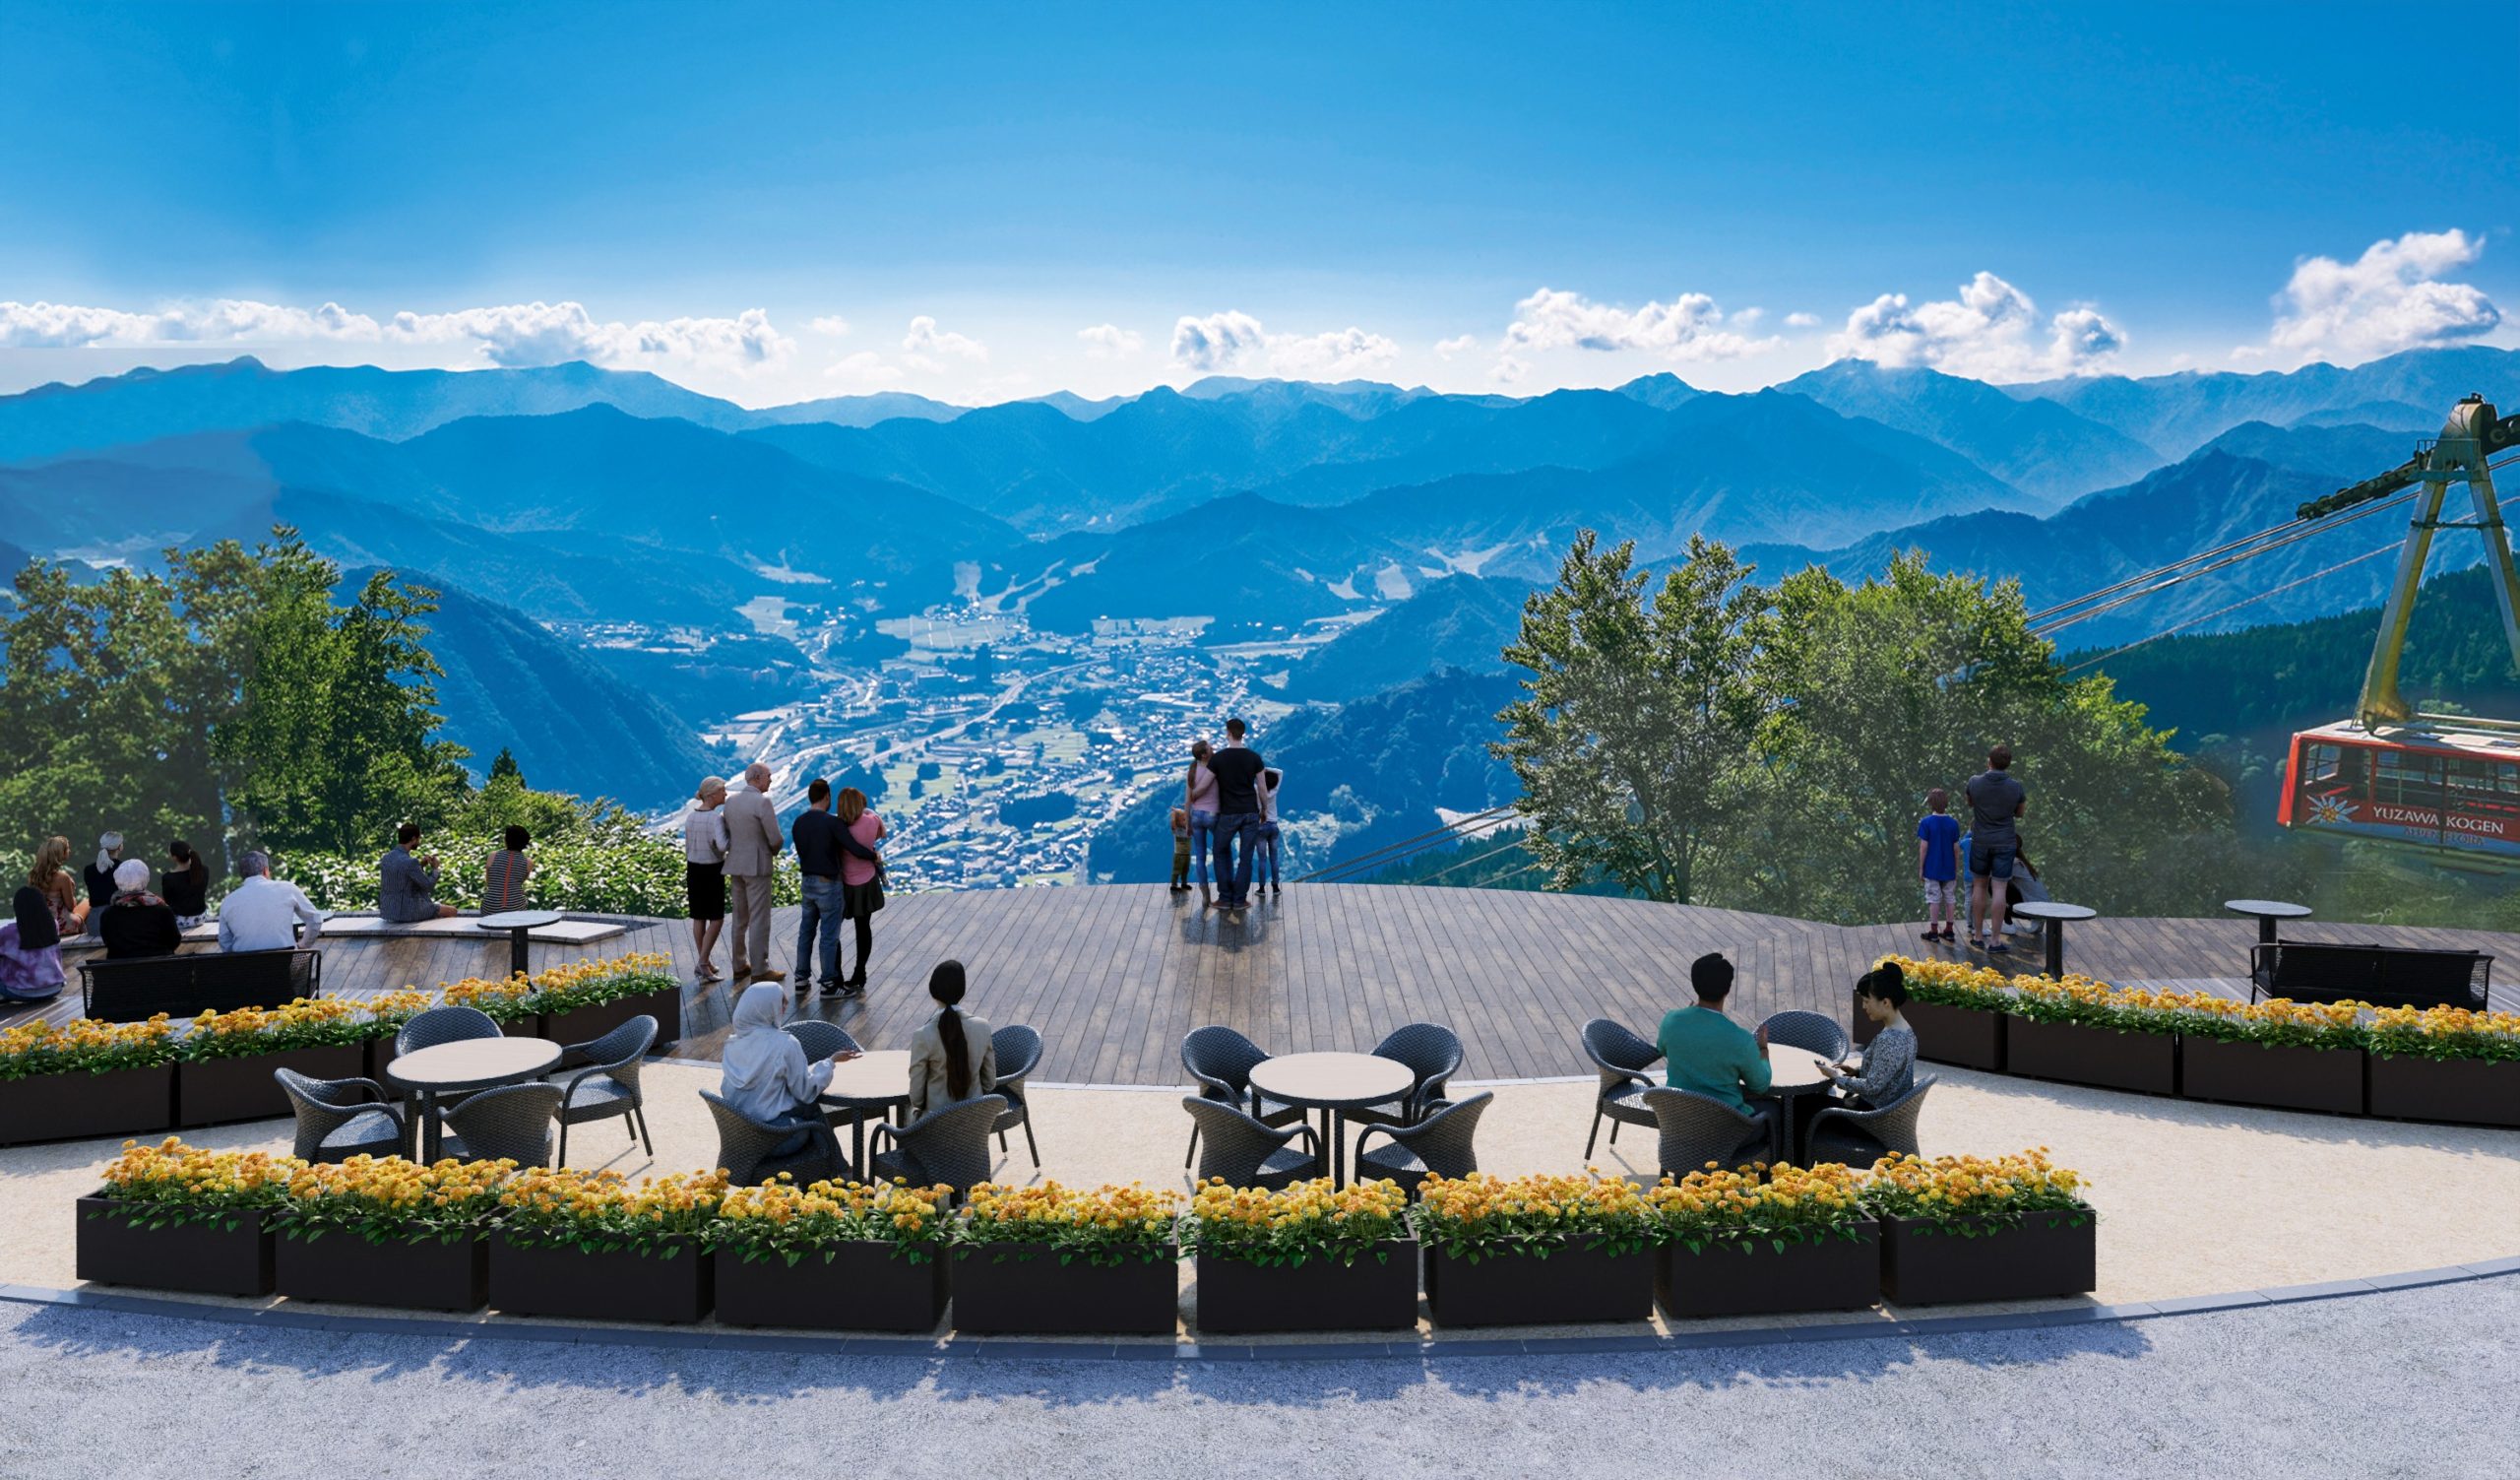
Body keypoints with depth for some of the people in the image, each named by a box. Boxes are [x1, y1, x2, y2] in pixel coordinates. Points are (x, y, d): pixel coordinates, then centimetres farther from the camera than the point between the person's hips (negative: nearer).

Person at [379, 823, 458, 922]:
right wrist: (434, 868, 2)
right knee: (451, 911, 12)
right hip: (407, 912, -8)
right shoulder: (410, 862, -23)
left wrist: (421, 865, 7)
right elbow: (429, 886, -15)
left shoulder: (386, 858, 2)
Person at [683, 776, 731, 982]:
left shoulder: (690, 817, 4)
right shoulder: (716, 819, -18)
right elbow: (722, 845, -32)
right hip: (712, 870, -7)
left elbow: (688, 848, 10)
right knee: (717, 919, 1)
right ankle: (704, 963, -6)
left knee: (699, 917, 12)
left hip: (693, 869, 7)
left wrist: (690, 872, 19)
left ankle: (705, 963, 21)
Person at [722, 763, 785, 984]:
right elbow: (776, 839, -16)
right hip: (757, 866, -7)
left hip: (736, 865, 8)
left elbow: (729, 833, 14)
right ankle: (759, 971, 0)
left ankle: (740, 966, 21)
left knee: (741, 918, 15)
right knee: (759, 920, -2)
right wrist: (775, 850, 8)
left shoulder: (731, 801, 7)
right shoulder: (762, 802, -16)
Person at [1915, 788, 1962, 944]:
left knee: (1934, 899, 3)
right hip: (1949, 869, 3)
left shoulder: (1926, 822, -11)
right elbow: (1956, 848, 1)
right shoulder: (1953, 823, -3)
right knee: (1950, 898, 12)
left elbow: (1923, 847, -12)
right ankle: (1948, 930, 17)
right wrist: (1956, 868, 12)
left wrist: (1921, 868, -3)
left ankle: (1934, 931, 6)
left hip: (1932, 868, -3)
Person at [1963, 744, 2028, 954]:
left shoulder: (1975, 782, -10)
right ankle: (1995, 941, -2)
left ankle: (1977, 935, 19)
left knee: (1979, 886, 14)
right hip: (2005, 842, -1)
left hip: (1980, 841, 1)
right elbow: (2020, 812, 7)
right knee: (1998, 890, -2)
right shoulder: (2016, 787, -11)